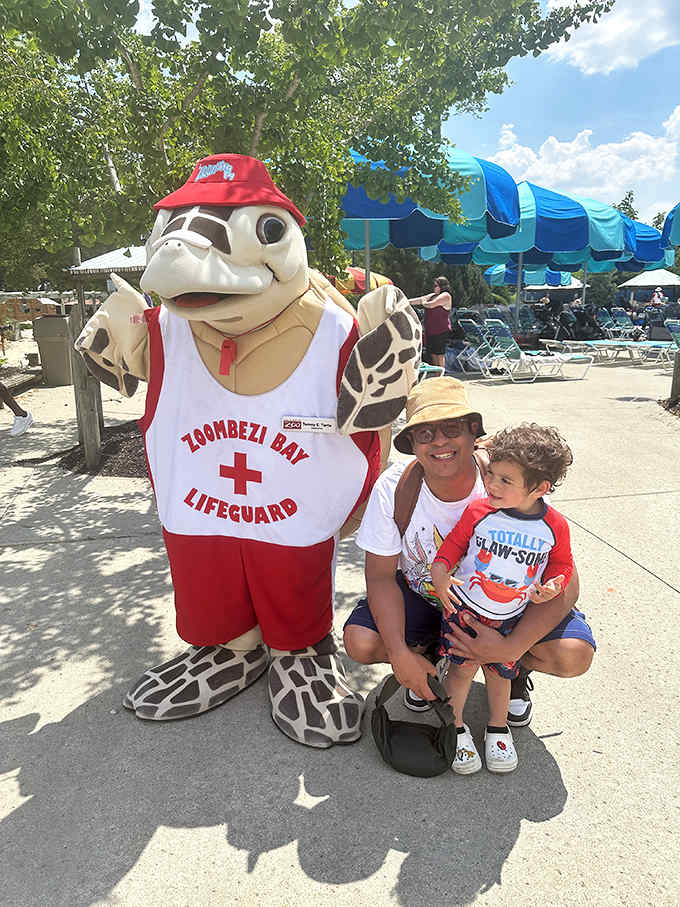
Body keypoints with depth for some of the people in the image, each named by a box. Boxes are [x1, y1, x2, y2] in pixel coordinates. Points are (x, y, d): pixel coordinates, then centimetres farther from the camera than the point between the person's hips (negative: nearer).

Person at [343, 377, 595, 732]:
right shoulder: (394, 487, -24)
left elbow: (564, 584, -24)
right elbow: (381, 575, -15)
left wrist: (511, 649, -35)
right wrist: (401, 655, -25)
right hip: (421, 594, 2)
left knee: (574, 655, -23)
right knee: (360, 642, -22)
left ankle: (514, 669, 13)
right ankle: (431, 651, 11)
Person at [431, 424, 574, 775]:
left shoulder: (555, 526, -11)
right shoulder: (478, 511, -15)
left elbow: (562, 563, 5)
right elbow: (452, 544, -4)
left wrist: (551, 586, -13)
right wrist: (440, 573, -20)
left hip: (509, 618, 1)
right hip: (463, 606, -1)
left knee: (500, 671, 12)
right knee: (463, 666, -2)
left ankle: (498, 727, 37)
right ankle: (456, 727, 21)